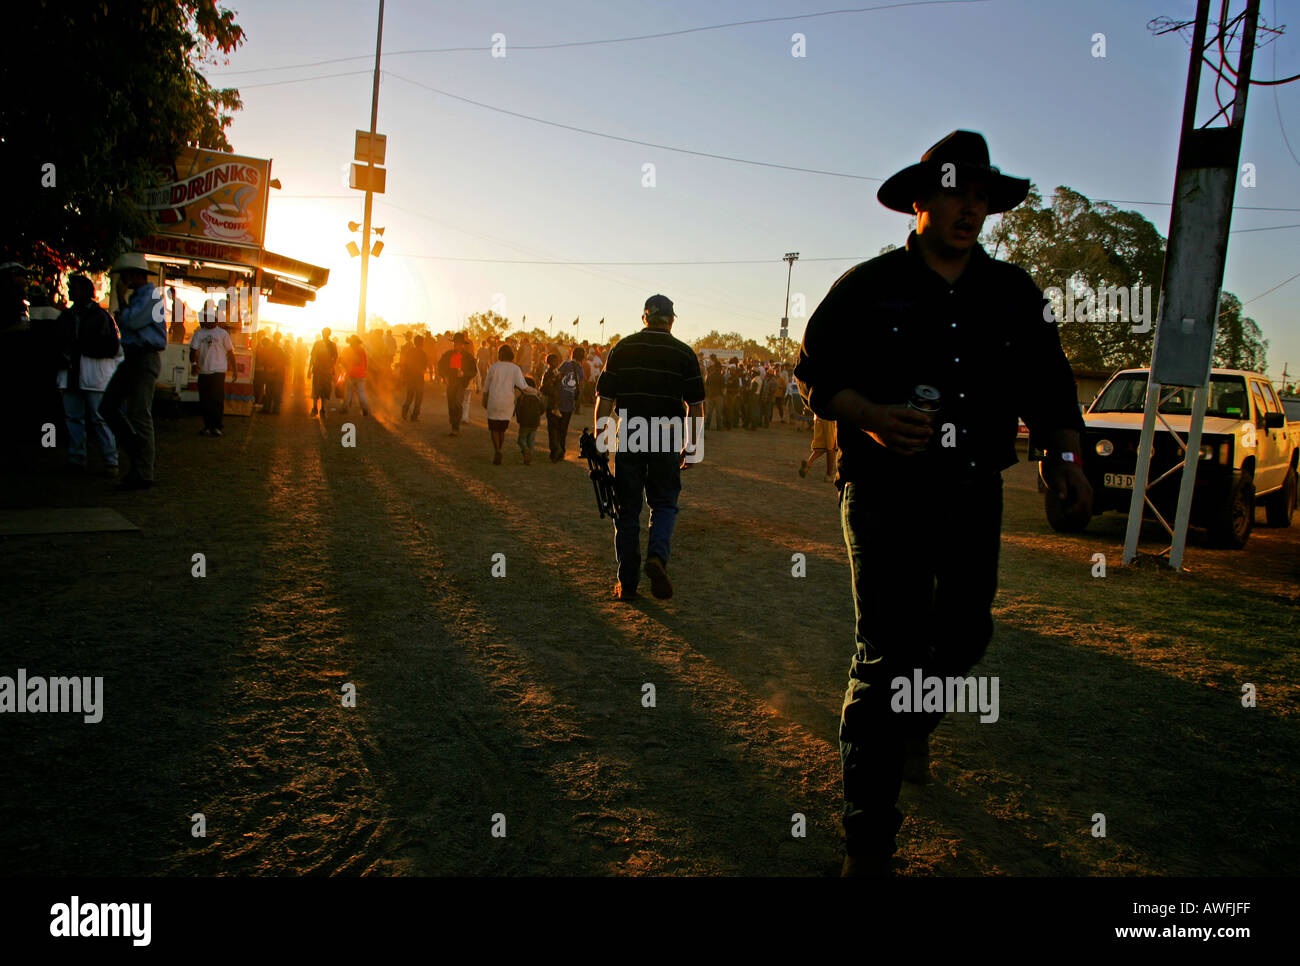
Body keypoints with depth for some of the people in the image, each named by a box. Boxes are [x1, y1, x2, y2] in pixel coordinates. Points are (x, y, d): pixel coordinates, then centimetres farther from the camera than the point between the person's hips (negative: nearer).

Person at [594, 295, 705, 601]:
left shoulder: (622, 349, 4)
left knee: (627, 508, 9)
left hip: (629, 438, 1)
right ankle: (657, 556, -13)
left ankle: (627, 583, 12)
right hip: (667, 439, -1)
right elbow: (696, 406, 0)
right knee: (664, 504, 14)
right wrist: (694, 446, 7)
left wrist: (598, 438, 7)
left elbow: (604, 399, 1)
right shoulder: (684, 353, 2)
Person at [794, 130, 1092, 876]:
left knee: (965, 633, 13)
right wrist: (870, 417, -19)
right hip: (886, 493, -4)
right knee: (888, 652, -9)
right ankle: (870, 834, 1)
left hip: (974, 495, 5)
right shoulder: (868, 287, 0)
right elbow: (815, 372, -2)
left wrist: (1065, 456, 1)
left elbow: (1049, 386, 16)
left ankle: (914, 718, 49)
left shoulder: (1016, 294, 11)